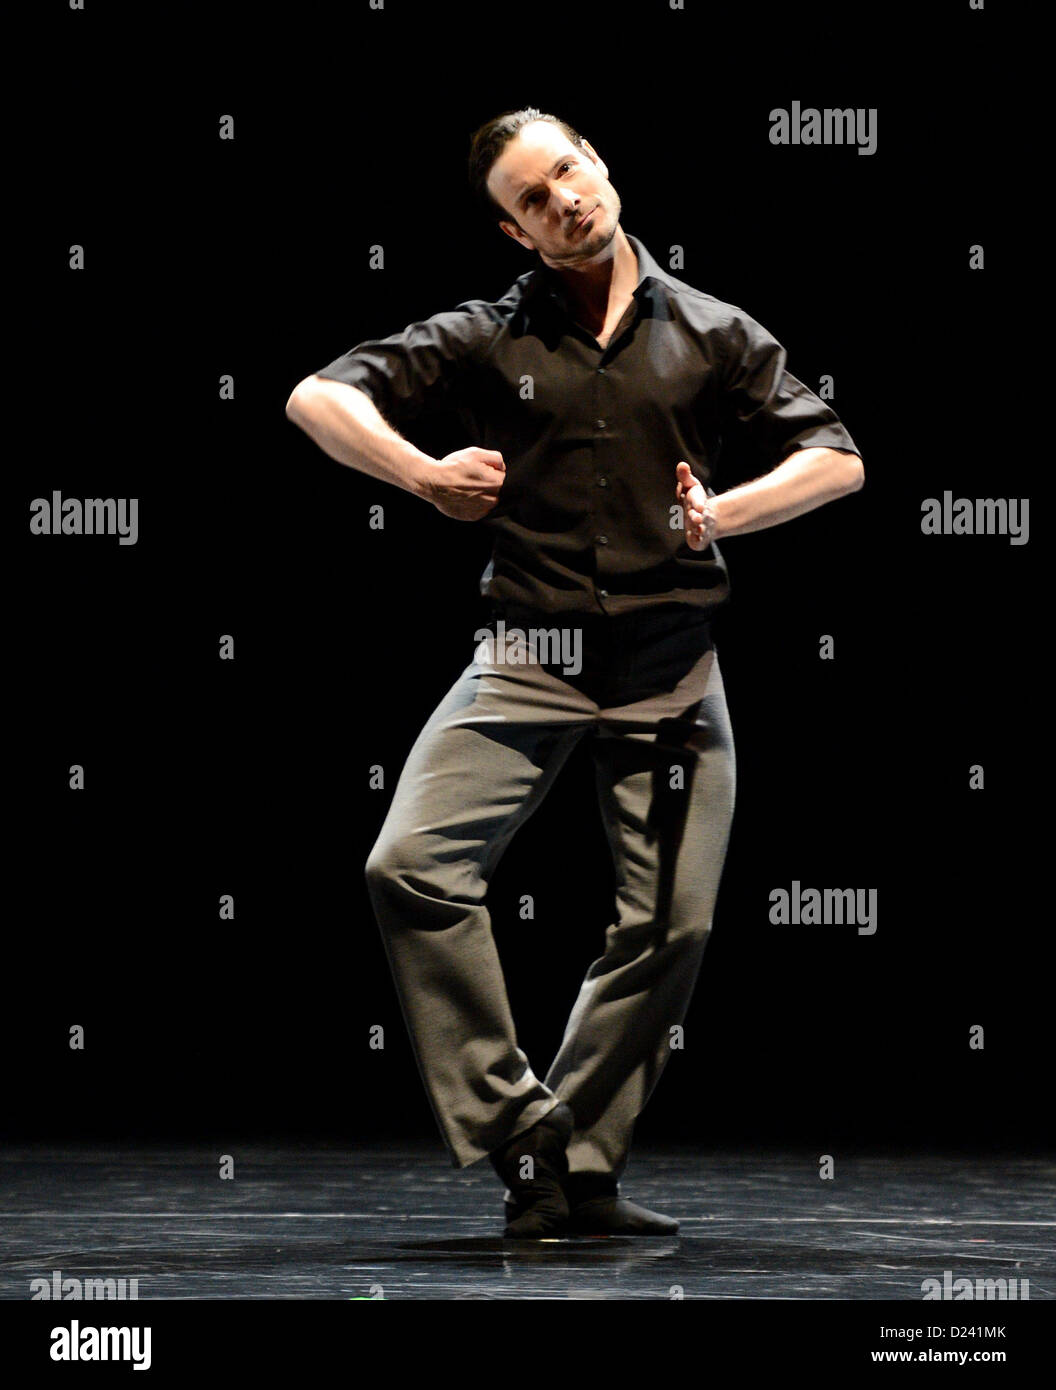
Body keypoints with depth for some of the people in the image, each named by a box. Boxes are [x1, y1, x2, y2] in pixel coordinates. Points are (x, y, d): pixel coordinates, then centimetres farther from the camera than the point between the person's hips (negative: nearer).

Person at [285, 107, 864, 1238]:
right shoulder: (488, 339, 5)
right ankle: (520, 1133, -13)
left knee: (671, 925, -1)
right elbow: (317, 398, 1)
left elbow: (835, 459, 8)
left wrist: (723, 514, -7)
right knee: (413, 867, -19)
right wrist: (423, 475, -13)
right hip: (530, 661, -1)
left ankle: (578, 1174, 12)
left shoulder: (713, 334, 9)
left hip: (669, 667, 1)